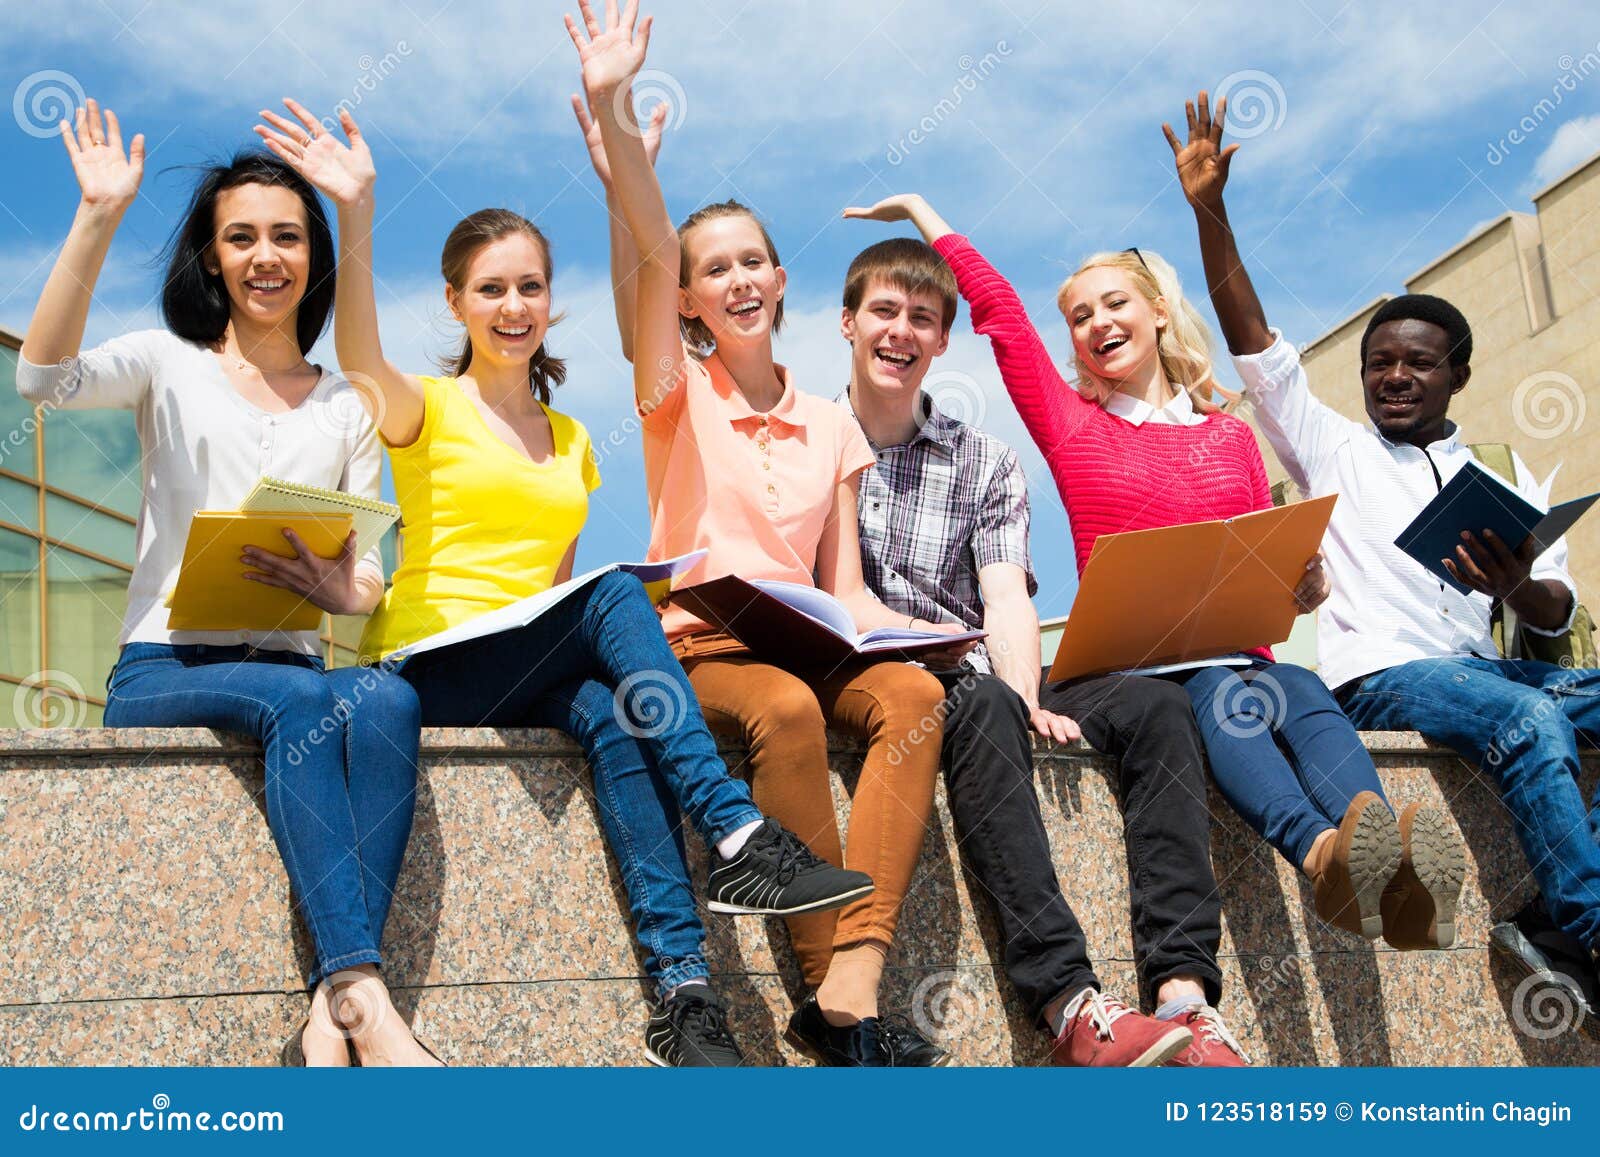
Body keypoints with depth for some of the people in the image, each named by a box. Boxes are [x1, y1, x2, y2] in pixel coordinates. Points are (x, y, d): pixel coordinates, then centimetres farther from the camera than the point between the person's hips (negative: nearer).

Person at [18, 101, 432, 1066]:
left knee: (388, 698, -33)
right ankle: (365, 996, -40)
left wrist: (352, 592, -12)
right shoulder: (171, 365, 11)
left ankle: (335, 1009, -39)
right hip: (164, 669, -2)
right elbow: (46, 377, -11)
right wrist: (98, 221, -16)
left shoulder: (348, 406, 18)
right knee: (304, 698, -36)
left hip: (292, 665, 3)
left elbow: (368, 564, 13)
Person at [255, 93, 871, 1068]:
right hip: (428, 669, -4)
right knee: (617, 594, -28)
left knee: (613, 721, -31)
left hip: (533, 677, 4)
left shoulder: (570, 441, 21)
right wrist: (357, 216, -31)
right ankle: (739, 836, -33)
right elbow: (360, 359, -18)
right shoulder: (428, 409, 6)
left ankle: (685, 990, -38)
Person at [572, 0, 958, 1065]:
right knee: (787, 707, -37)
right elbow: (648, 257, -10)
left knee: (912, 691, -30)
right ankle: (840, 987, -31)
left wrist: (914, 626, -10)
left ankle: (850, 982, -37)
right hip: (699, 651, -3)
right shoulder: (678, 395, 9)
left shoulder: (829, 425, 18)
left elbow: (845, 588, 12)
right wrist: (612, 111, -23)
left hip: (808, 650, 3)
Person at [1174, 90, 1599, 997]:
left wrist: (1519, 587, -13)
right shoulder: (1333, 447, 15)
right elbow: (1253, 341, 4)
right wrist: (1209, 211, -4)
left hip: (1485, 668, 5)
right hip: (1381, 673, -4)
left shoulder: (1505, 475, 22)